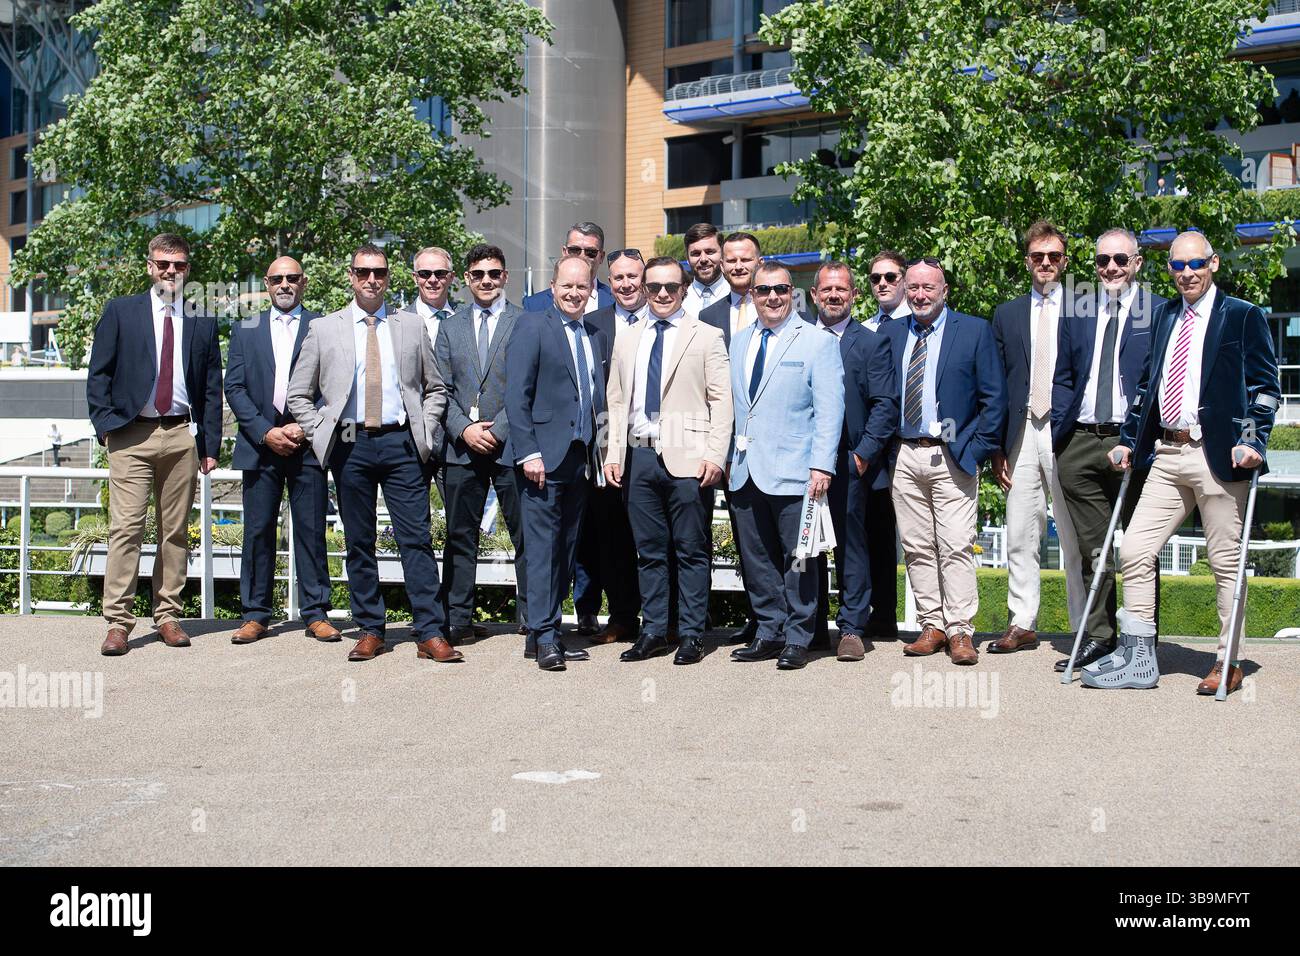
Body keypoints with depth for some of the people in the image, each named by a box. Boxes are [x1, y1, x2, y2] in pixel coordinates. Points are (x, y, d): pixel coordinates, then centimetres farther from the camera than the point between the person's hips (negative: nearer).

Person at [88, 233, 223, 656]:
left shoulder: (203, 321, 12)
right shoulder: (120, 311, 8)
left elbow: (212, 388, 12)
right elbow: (98, 375, 6)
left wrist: (210, 443, 6)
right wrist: (106, 425, -5)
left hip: (182, 435, 2)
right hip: (131, 435, -2)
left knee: (176, 532, 5)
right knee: (126, 528, -7)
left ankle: (168, 616, 13)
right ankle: (118, 622, -5)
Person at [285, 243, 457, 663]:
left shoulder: (412, 326, 11)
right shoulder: (323, 329, 9)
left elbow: (435, 388, 16)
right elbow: (298, 395, 12)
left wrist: (424, 431, 3)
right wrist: (322, 435, 0)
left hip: (402, 443, 0)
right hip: (351, 445, 1)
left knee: (417, 540, -5)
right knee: (359, 545, 5)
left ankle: (431, 633, -4)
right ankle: (369, 631, 13)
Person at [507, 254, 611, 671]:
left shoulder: (597, 337, 16)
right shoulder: (532, 326, -3)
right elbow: (516, 395, -9)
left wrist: (599, 448, 7)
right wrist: (528, 452, -15)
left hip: (581, 459, 6)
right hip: (546, 456, -6)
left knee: (567, 547, 8)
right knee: (543, 546, -5)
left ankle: (547, 630, 15)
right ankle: (544, 635, -1)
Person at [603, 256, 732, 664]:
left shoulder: (707, 337, 3)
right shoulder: (627, 340, 16)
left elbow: (721, 401, -2)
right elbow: (617, 401, 16)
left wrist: (715, 456, -12)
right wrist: (613, 454, 6)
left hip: (687, 459, -4)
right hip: (639, 457, 4)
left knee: (691, 551, 1)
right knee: (649, 551, 9)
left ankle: (691, 635, 8)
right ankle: (654, 631, 17)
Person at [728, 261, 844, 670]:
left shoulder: (818, 343, -3)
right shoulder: (739, 342, 14)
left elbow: (829, 409, -8)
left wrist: (821, 465, -16)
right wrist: (729, 458, 14)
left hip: (792, 472, -5)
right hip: (746, 471, 6)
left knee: (796, 560, 1)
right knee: (757, 560, 10)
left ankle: (797, 639, 10)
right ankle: (769, 633, 19)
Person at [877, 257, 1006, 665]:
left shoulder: (975, 331, 1)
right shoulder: (889, 333, 11)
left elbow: (993, 397, 1)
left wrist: (978, 448, -5)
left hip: (952, 457, -3)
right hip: (903, 456, 4)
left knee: (956, 548, -6)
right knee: (917, 548, 6)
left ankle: (960, 631, -1)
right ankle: (932, 626, 14)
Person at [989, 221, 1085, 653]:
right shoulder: (1006, 314, 14)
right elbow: (996, 386, 12)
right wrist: (996, 447, 5)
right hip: (1022, 434, 3)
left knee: (1076, 537, -1)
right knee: (1019, 538, 6)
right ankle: (1022, 625, 13)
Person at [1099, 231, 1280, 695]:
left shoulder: (1243, 316, 2)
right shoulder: (1164, 316, 18)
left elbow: (1266, 386, -1)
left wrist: (1252, 440, -13)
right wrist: (1128, 440, 15)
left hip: (1217, 455, -5)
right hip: (1166, 455, 5)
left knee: (1226, 562, 1)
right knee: (1134, 552, 0)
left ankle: (1228, 664, 12)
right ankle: (1137, 658, 8)